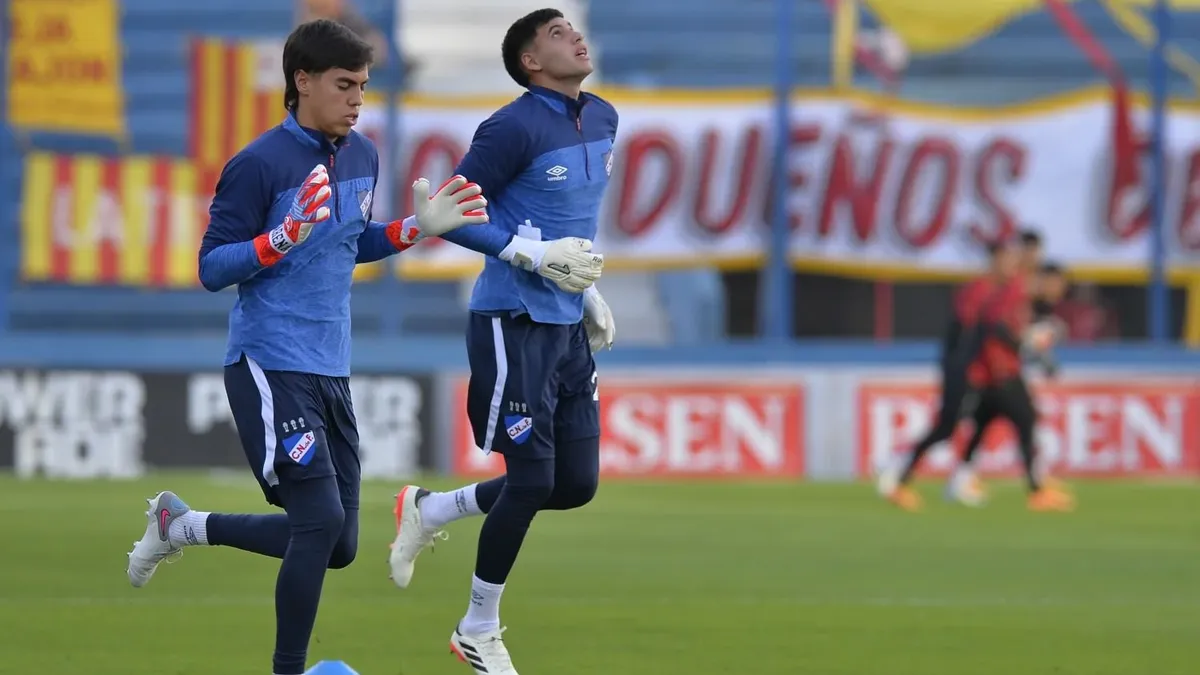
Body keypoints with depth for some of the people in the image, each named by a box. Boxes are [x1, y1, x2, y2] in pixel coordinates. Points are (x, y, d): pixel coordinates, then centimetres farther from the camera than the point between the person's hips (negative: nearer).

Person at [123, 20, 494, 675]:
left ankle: (179, 524, 26)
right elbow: (212, 269, -14)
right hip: (270, 368, -8)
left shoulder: (362, 157, 8)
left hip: (330, 370, 8)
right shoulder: (260, 165, -15)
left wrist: (417, 228, 8)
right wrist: (288, 235, -28)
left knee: (335, 546, 9)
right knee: (321, 520, -15)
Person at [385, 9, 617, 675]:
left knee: (576, 485, 7)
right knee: (532, 479, -5)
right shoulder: (516, 127, -15)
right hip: (513, 324, -8)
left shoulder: (602, 119, 10)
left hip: (567, 325, 8)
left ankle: (429, 510, 27)